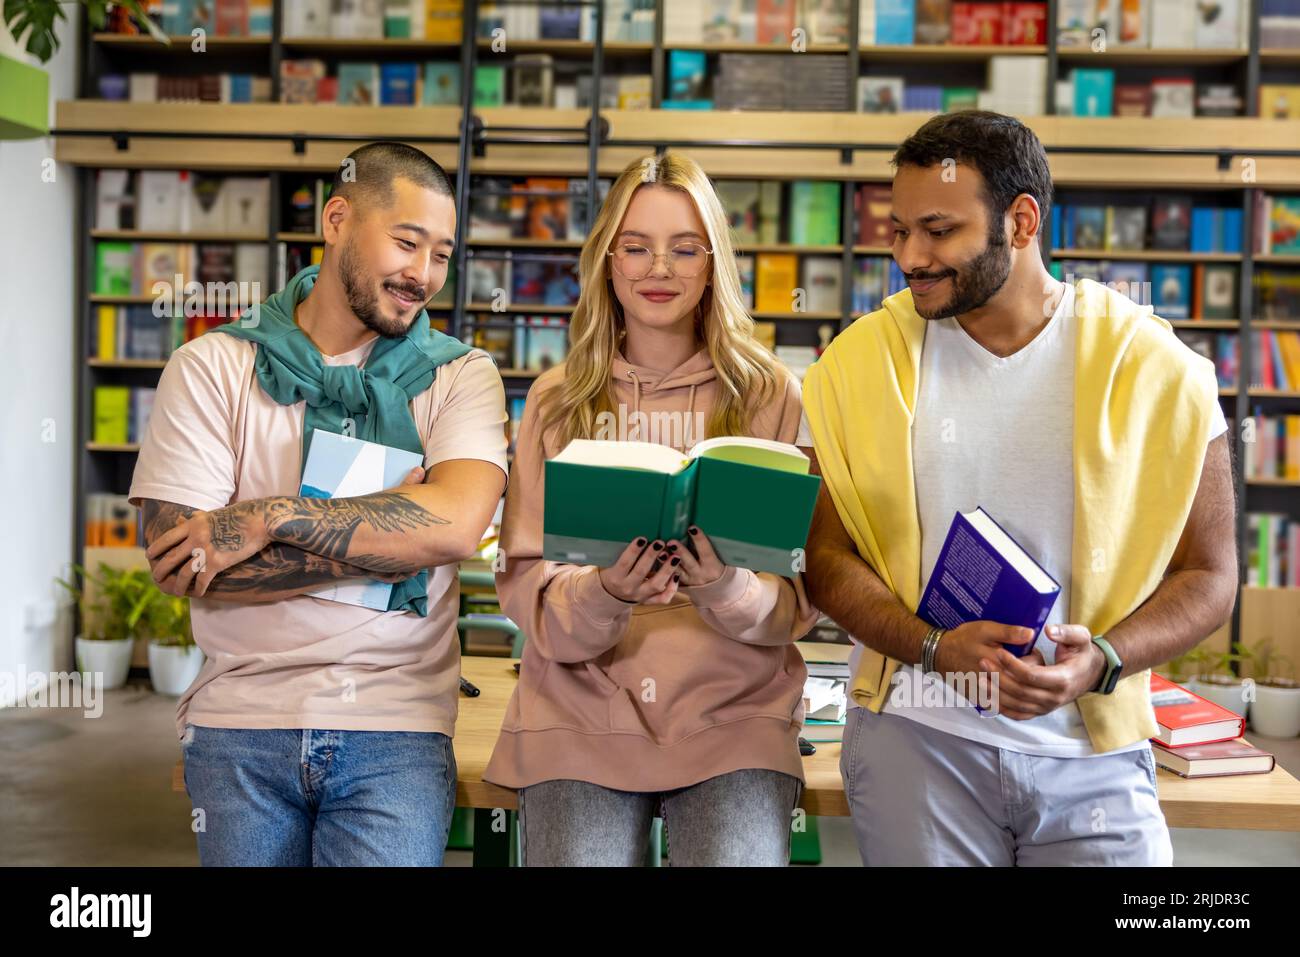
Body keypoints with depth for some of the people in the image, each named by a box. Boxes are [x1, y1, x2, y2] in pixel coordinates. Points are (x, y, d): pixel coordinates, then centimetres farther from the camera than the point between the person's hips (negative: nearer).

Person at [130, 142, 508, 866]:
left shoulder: (461, 375, 2)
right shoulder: (212, 367, 1)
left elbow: (456, 523, -16)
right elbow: (176, 565, -10)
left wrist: (269, 517, -16)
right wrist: (386, 544, -14)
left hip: (396, 726, 0)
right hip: (240, 717, 1)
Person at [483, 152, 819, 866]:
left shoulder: (770, 396, 4)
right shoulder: (557, 401, 7)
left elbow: (802, 597, 0)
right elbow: (525, 582, 2)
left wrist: (727, 587, -21)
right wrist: (603, 594, -20)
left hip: (733, 716, -1)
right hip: (580, 715, 1)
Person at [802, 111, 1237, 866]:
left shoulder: (1155, 370, -5)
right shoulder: (864, 362, -2)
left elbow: (1208, 575, 0)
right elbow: (826, 555, -1)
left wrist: (1102, 662, -17)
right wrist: (935, 647, -17)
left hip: (1094, 751, 0)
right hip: (914, 737, 0)